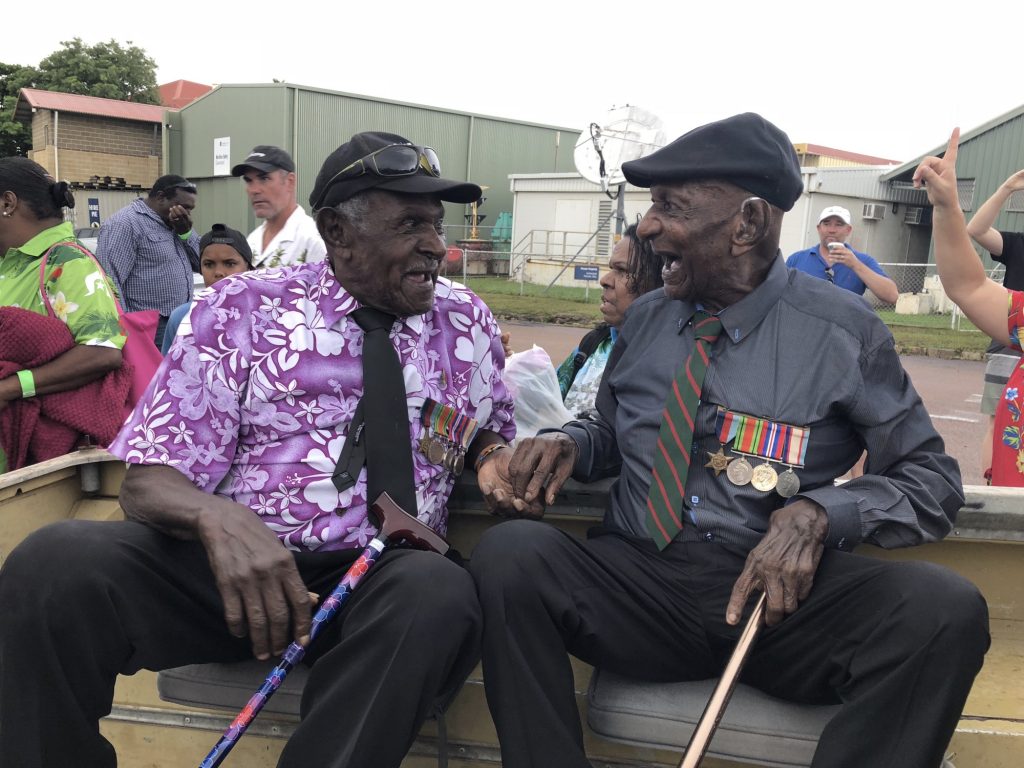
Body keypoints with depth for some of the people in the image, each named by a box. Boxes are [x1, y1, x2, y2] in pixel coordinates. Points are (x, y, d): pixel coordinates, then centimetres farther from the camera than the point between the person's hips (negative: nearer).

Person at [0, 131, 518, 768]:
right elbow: (148, 482, -3)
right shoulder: (245, 308, 1)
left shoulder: (468, 322, 10)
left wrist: (500, 456, -3)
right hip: (228, 564, 0)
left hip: (382, 579, 1)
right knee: (55, 562, -27)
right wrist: (216, 516, -27)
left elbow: (492, 435, 24)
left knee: (441, 592, -34)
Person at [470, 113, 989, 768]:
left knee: (947, 609, -30)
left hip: (784, 595, -2)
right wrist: (567, 443, -1)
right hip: (636, 580, 3)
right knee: (510, 554, -27)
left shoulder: (844, 333, -3)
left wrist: (818, 513, -17)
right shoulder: (645, 320, 10)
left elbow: (933, 479, 2)